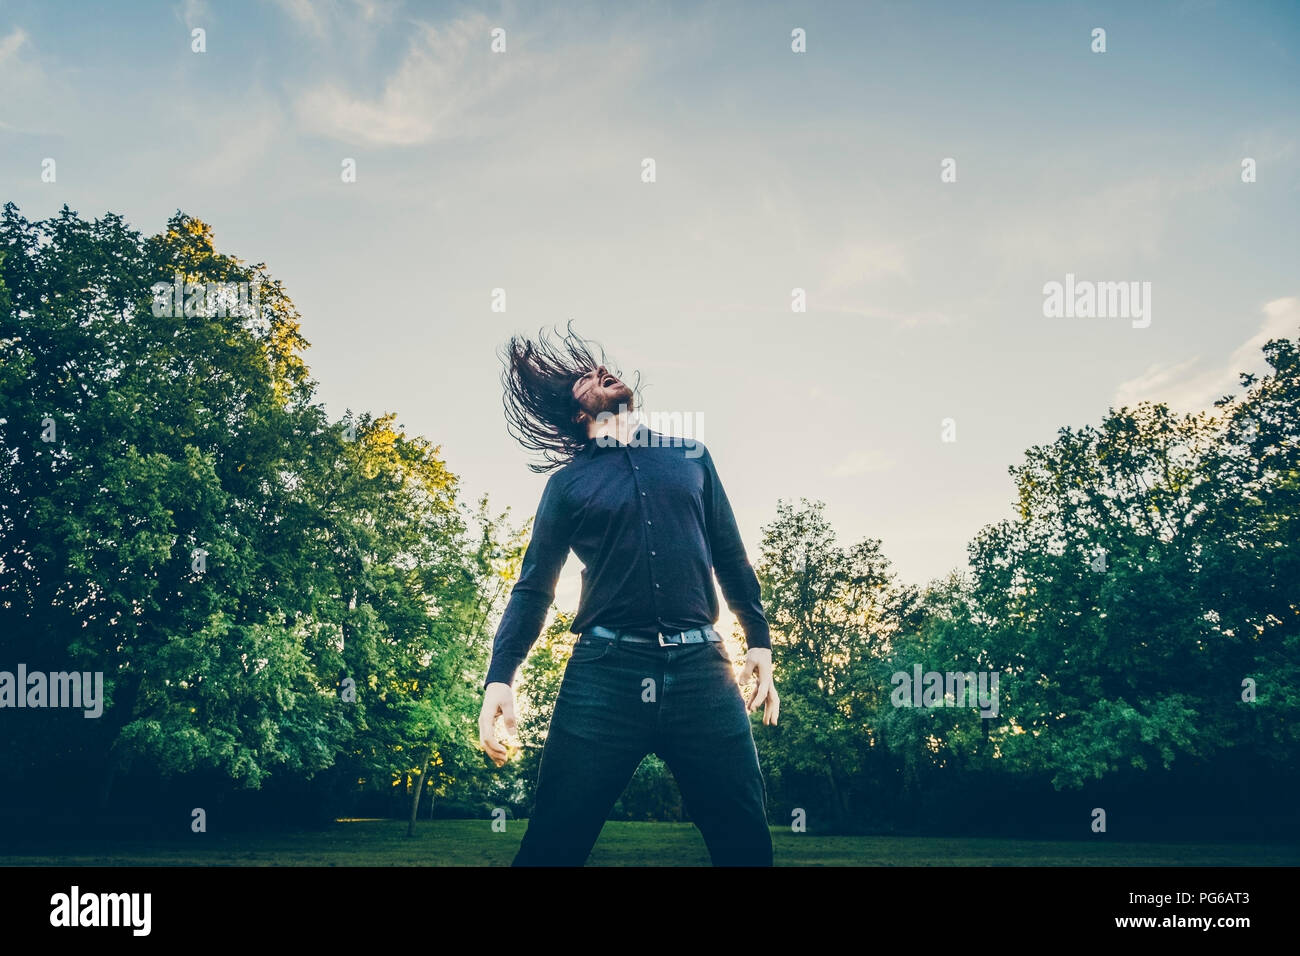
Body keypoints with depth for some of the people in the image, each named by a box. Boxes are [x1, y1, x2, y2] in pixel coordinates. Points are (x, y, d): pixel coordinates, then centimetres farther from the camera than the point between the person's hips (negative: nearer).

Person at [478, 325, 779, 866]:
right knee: (552, 845, -1)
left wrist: (759, 640, 13)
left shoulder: (691, 458, 18)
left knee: (746, 843, 1)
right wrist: (500, 678, -4)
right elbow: (533, 588, 9)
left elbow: (731, 559, 21)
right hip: (606, 671, -1)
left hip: (701, 669, 2)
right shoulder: (568, 482, 12)